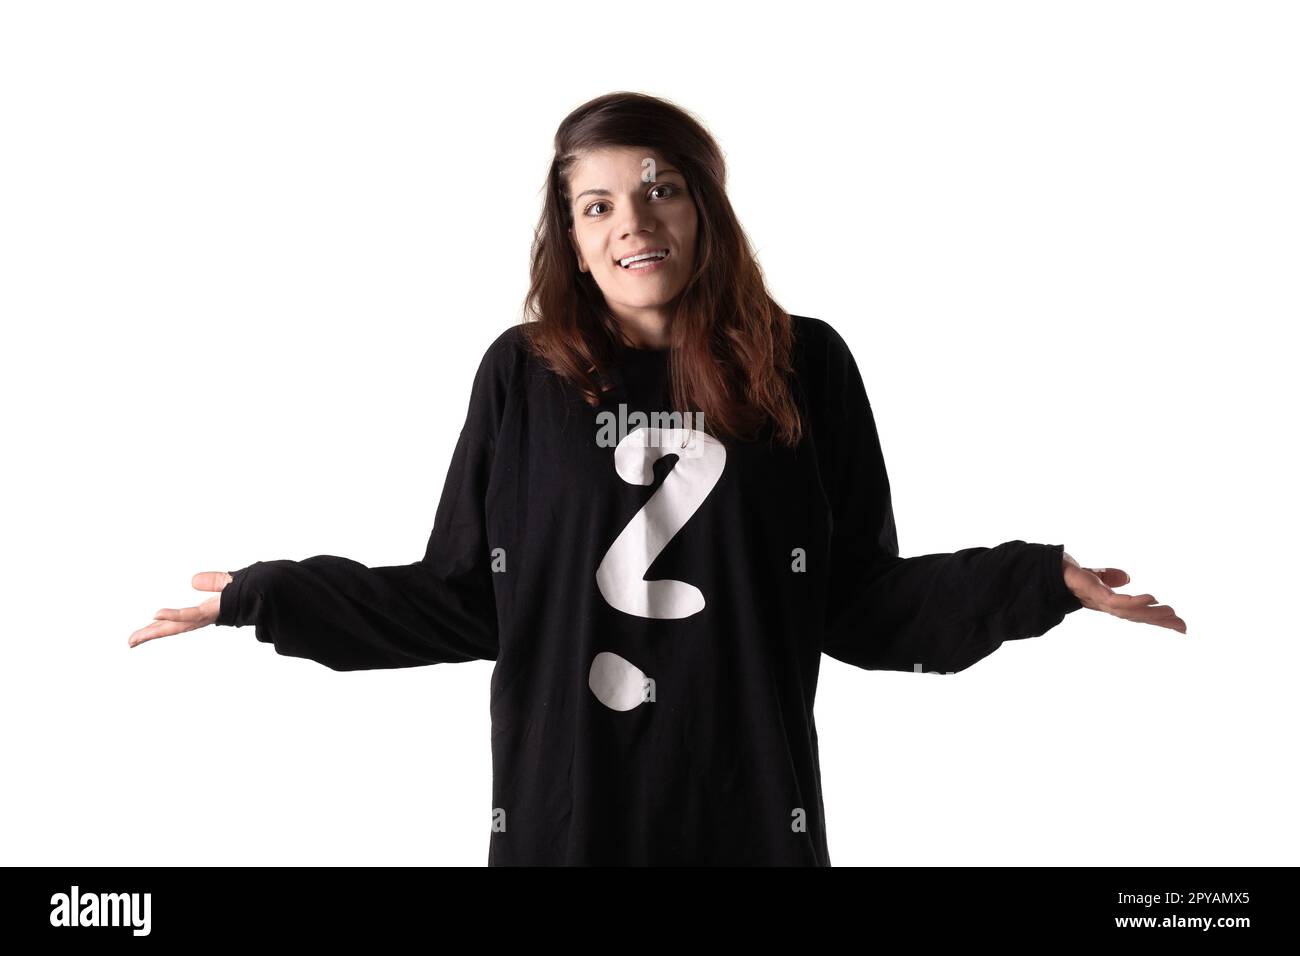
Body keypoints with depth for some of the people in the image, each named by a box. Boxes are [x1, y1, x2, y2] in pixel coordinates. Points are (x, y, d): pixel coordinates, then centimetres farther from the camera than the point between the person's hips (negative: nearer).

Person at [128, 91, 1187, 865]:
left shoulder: (804, 367, 0)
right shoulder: (523, 374, 1)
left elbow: (861, 601, 1)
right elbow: (464, 598, 4)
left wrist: (1040, 581, -9)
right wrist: (269, 597, -1)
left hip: (750, 807, 0)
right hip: (561, 805, 0)